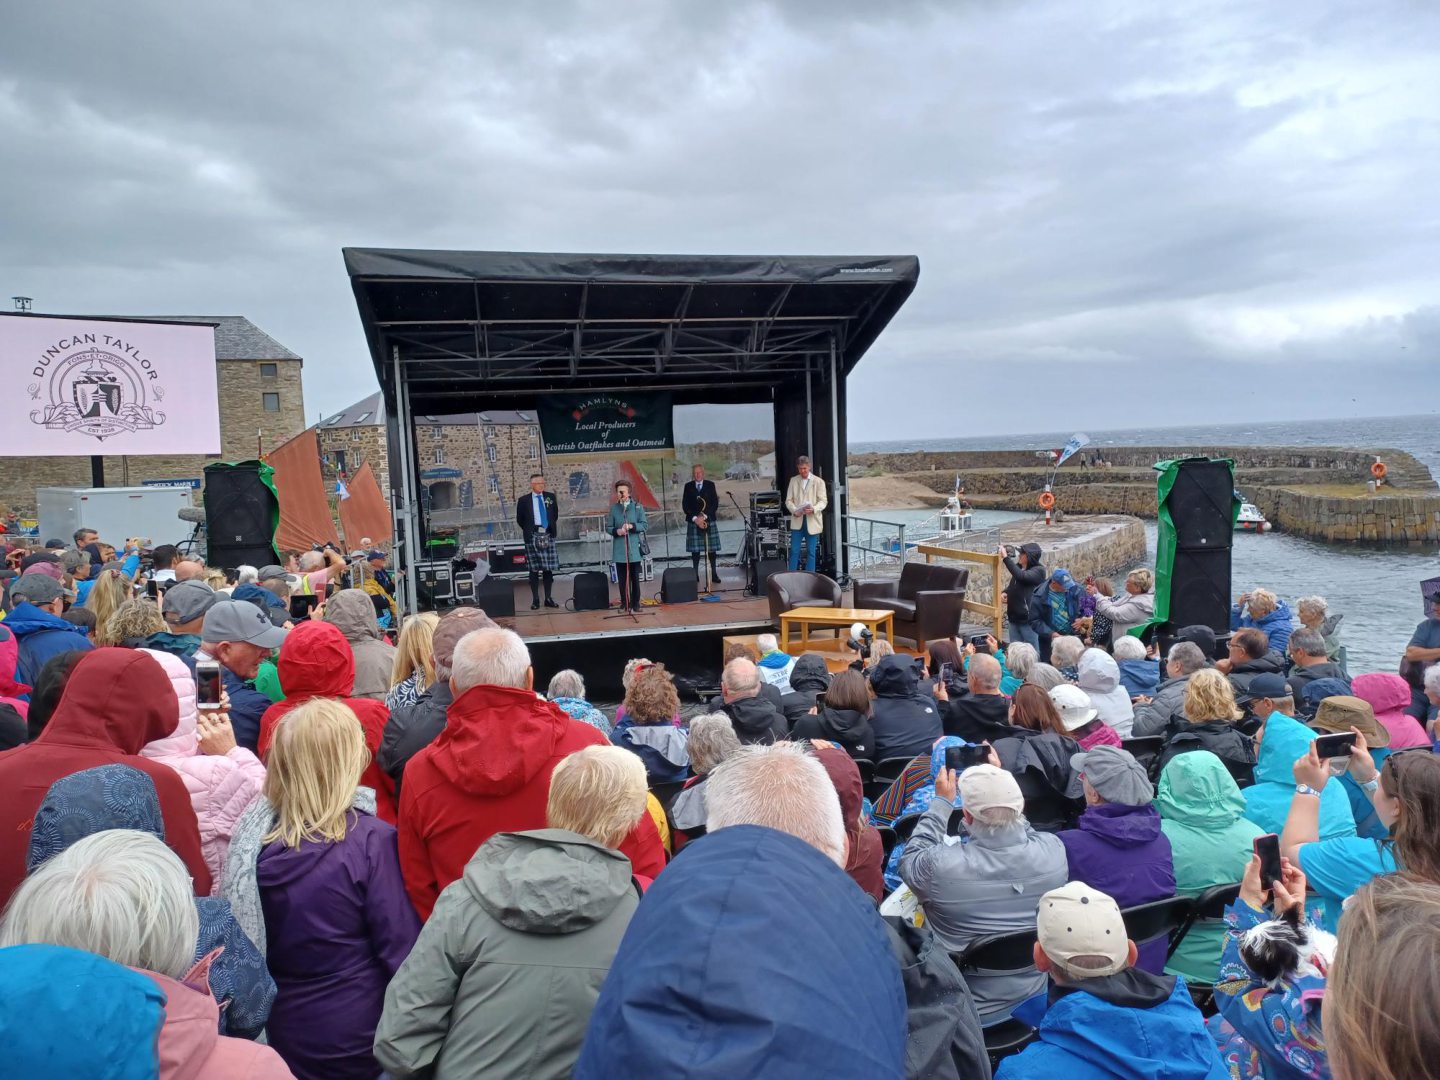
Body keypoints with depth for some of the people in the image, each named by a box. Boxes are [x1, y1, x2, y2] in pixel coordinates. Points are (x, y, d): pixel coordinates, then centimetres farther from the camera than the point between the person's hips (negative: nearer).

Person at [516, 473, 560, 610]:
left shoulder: (550, 497, 10)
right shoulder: (523, 500, 1)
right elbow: (519, 520, 8)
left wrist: (551, 529, 12)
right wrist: (529, 531, 5)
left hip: (548, 536, 3)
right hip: (533, 537, -2)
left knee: (549, 569, 3)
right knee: (534, 570, 0)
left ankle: (548, 599, 10)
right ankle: (535, 600, 4)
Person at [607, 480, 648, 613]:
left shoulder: (637, 507, 2)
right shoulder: (614, 508, 5)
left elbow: (645, 524, 0)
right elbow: (609, 527, 8)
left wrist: (632, 526, -15)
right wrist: (616, 531, -13)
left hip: (634, 548, -1)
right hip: (619, 549, 1)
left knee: (634, 577, 3)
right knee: (622, 578, 6)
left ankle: (635, 605, 11)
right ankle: (624, 603, 16)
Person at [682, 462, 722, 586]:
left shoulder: (710, 485, 6)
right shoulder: (688, 486, 7)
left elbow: (715, 504, 0)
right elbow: (685, 505, 2)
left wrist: (704, 516, -11)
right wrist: (695, 518, -10)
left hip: (709, 521, 0)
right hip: (693, 522, 0)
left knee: (712, 550, 0)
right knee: (695, 550, -1)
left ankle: (714, 574, 4)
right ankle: (695, 575, 2)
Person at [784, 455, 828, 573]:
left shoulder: (819, 482, 2)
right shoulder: (793, 480, 9)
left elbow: (823, 501, -2)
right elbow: (788, 500, 7)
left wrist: (814, 509, -22)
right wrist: (794, 510, -14)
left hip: (812, 521, -1)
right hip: (797, 520, 1)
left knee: (811, 552, 4)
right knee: (794, 551, 0)